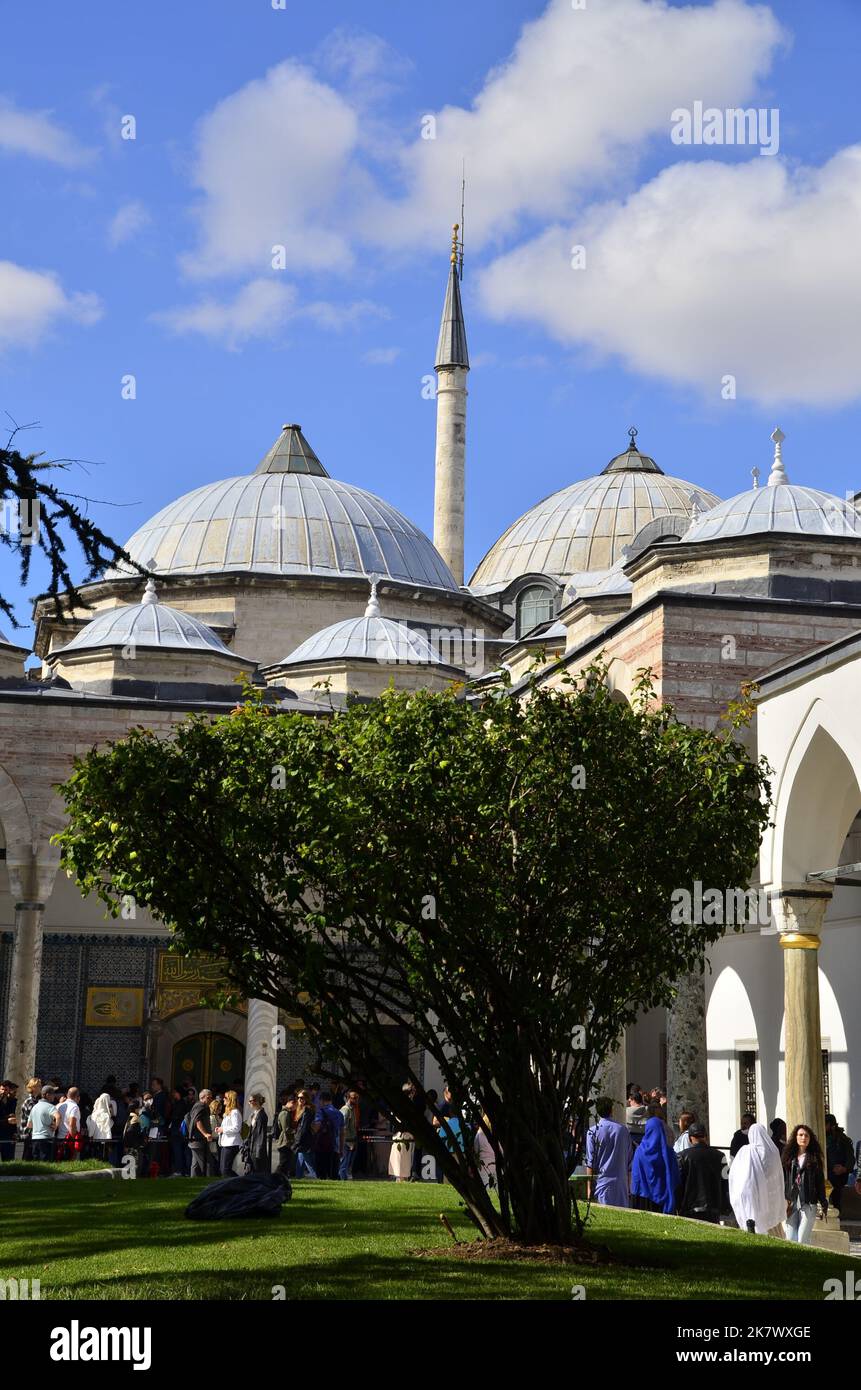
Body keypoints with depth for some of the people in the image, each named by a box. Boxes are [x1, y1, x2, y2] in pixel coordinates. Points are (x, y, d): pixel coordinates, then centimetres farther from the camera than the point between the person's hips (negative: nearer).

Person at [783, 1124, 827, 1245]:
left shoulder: (815, 1158, 7)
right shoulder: (789, 1157, 11)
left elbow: (820, 1181, 6)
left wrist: (824, 1204, 3)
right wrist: (784, 1201, -3)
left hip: (808, 1204, -2)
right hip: (791, 1203, 2)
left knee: (802, 1240, -9)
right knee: (790, 1239, -4)